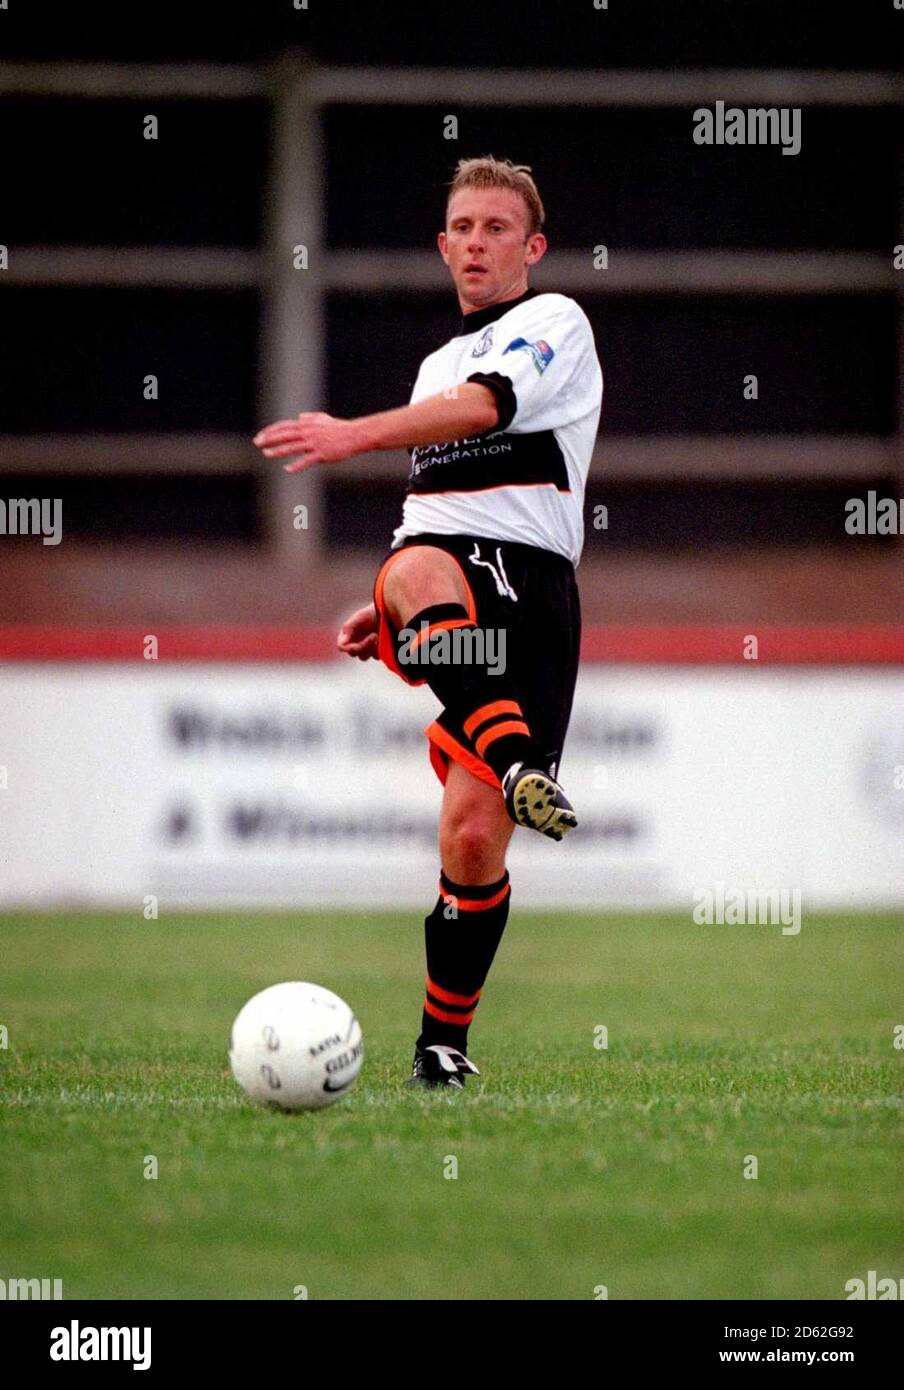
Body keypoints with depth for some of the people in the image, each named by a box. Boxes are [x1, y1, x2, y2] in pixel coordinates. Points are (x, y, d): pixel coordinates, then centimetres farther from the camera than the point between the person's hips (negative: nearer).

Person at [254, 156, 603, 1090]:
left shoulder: (554, 322, 8)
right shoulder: (437, 365, 31)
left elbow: (488, 405, -12)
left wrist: (357, 434, -25)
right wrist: (395, 613, 22)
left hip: (528, 583, -4)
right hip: (439, 567, 4)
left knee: (473, 837, -13)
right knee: (421, 568, -39)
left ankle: (443, 1041, 2)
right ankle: (514, 763, -55)